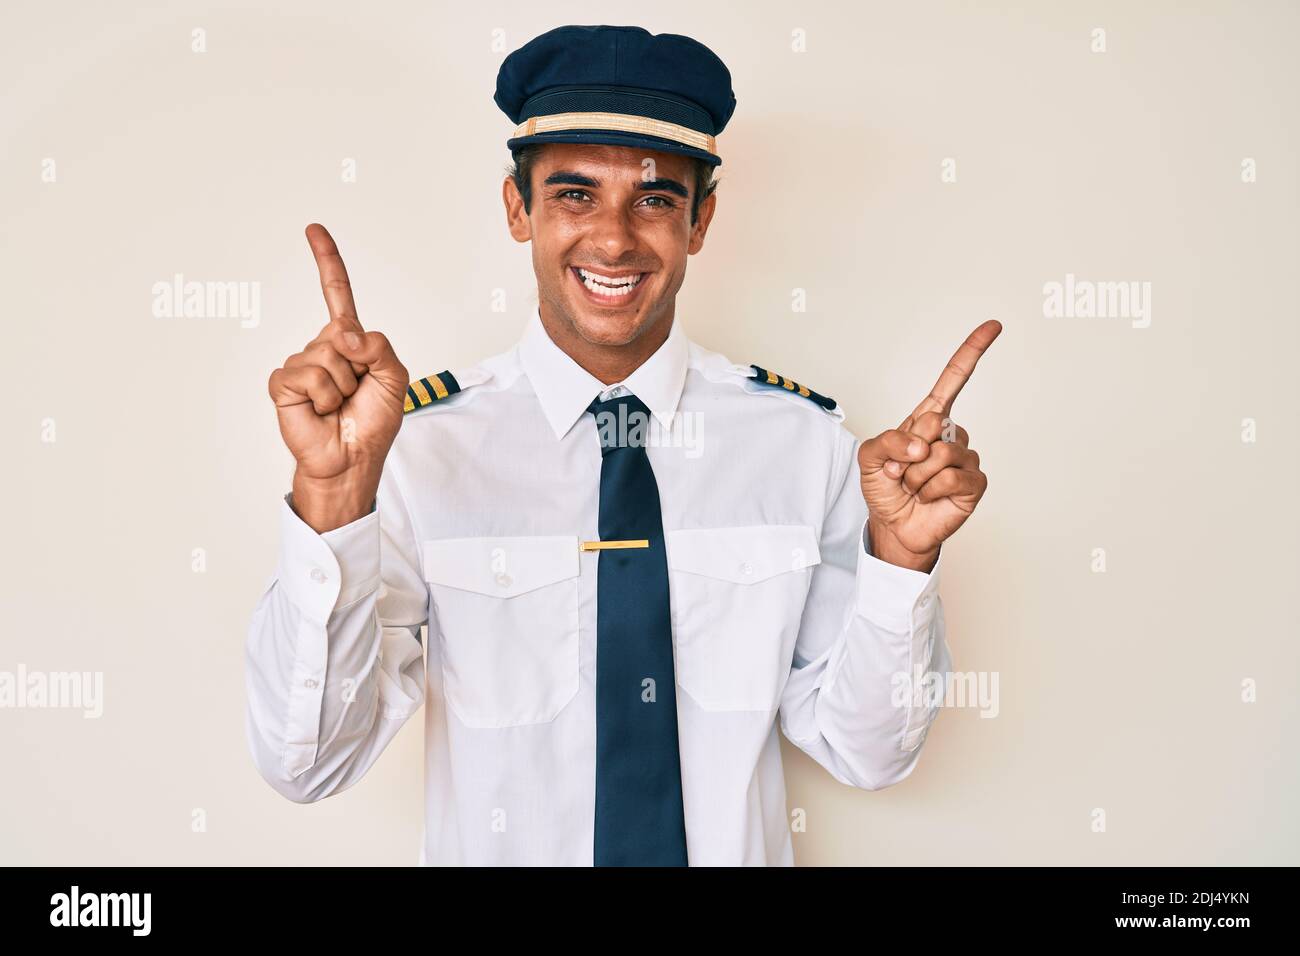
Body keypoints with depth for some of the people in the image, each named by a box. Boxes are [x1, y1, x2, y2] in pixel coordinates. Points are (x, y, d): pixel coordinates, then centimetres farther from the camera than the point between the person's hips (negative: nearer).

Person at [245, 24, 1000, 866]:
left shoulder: (804, 439, -14)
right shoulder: (421, 440, -17)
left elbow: (863, 753, -10)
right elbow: (307, 765, -20)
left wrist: (900, 553, -26)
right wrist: (333, 497, -33)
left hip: (742, 852, 1)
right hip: (491, 851, 0)